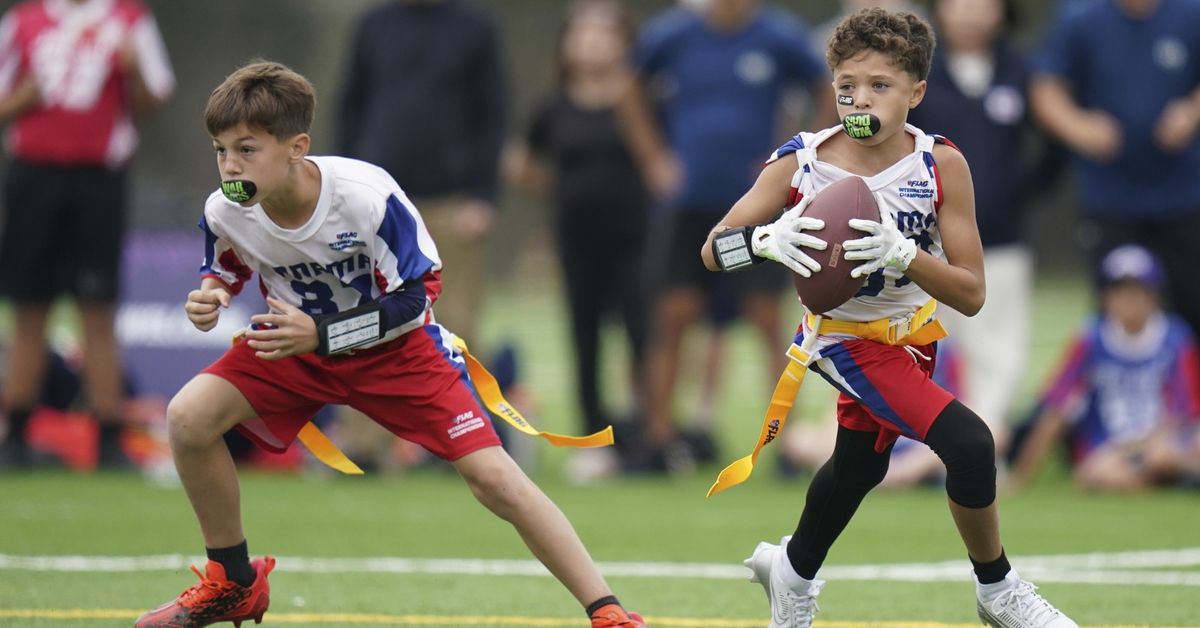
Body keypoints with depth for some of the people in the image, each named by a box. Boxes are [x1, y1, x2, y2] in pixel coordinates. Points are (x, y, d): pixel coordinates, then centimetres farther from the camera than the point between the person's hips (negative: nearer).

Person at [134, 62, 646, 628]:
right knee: (189, 416, -17)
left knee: (492, 476, -16)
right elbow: (225, 269, 5)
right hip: (297, 343, 4)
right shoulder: (224, 211, -19)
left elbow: (414, 299, -24)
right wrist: (210, 295, -19)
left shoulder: (368, 197, -32)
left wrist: (319, 333, -35)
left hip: (394, 343, -4)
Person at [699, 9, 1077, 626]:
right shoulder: (799, 164, -22)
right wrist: (768, 240, -39)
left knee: (859, 463, 25)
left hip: (912, 333, 4)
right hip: (849, 337, -4)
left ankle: (793, 571, 54)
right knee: (967, 443, -22)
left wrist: (903, 254, -40)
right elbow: (714, 250, -16)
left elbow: (971, 294, -22)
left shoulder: (940, 165, -20)